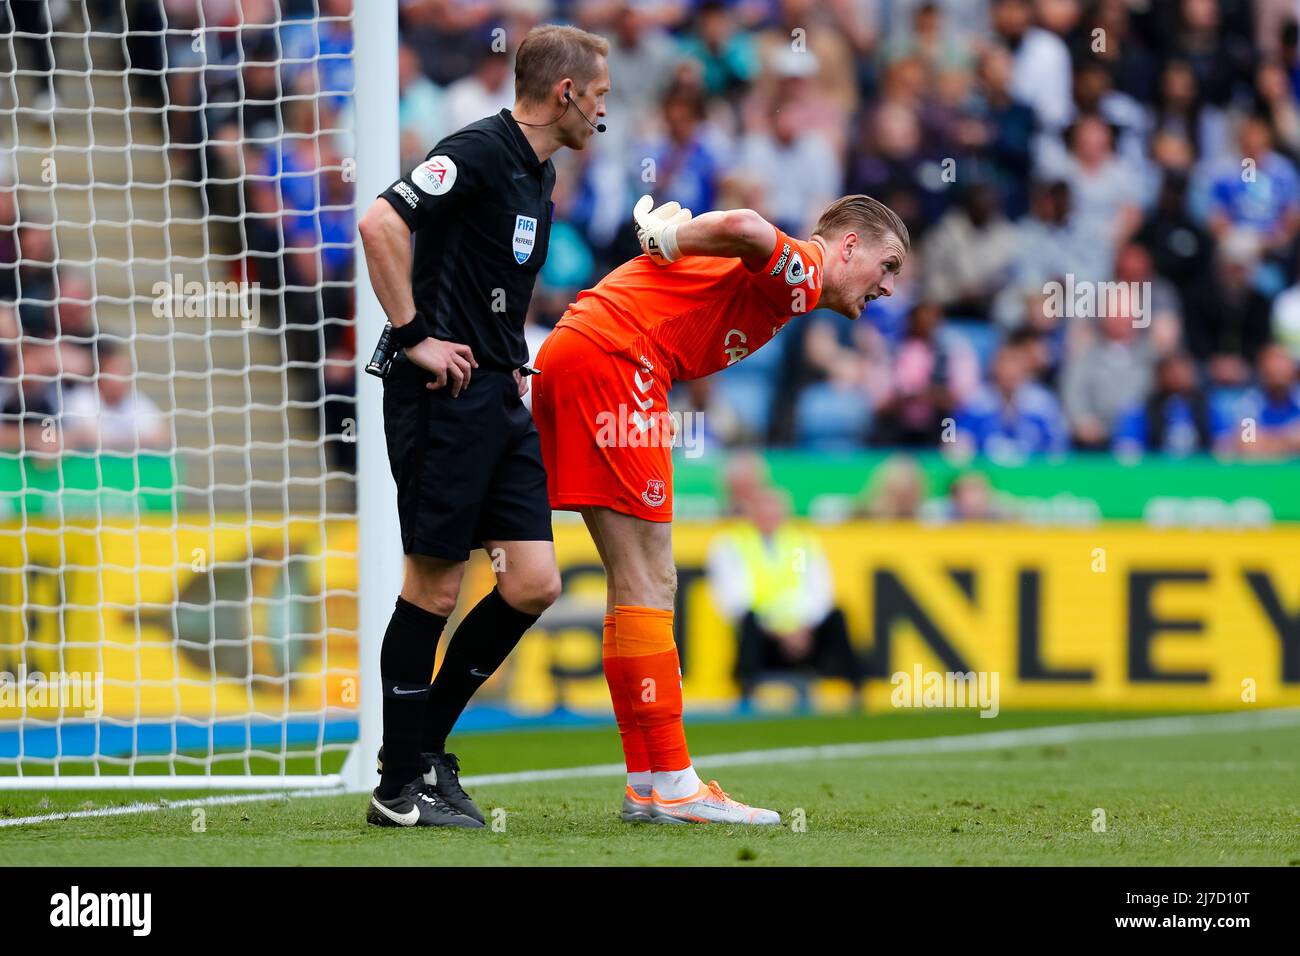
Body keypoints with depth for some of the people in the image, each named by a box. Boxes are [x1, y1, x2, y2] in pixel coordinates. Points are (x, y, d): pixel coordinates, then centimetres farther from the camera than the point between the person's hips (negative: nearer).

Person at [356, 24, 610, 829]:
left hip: (500, 400, 9)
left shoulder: (539, 173, 16)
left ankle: (427, 745, 16)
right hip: (446, 395, -9)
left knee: (534, 584, 3)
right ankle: (402, 785, 5)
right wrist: (415, 335, -21)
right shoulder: (480, 152, -13)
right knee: (435, 585, -4)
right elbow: (382, 223, -25)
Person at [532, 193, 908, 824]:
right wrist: (667, 239, -9)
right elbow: (745, 227, -24)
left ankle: (649, 786, 11)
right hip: (614, 357, -10)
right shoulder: (800, 271, -4)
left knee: (637, 585, 10)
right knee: (649, 583, -8)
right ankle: (669, 787, -8)